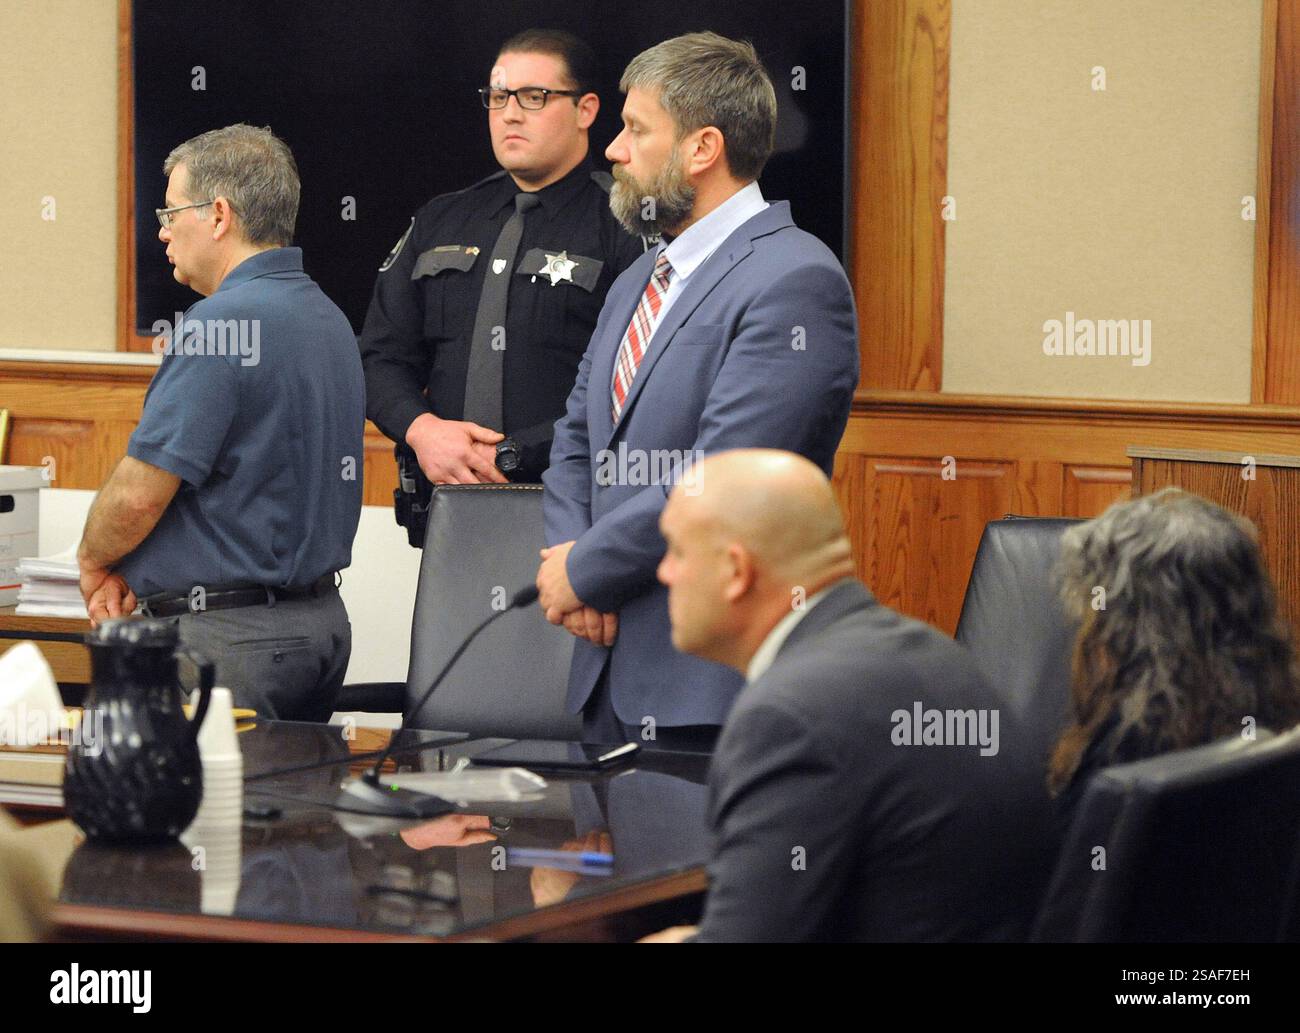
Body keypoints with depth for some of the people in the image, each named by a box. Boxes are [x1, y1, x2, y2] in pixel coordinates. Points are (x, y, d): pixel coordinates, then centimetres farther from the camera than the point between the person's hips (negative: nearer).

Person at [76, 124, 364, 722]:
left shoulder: (220, 323, -16)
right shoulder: (328, 318, 14)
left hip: (231, 636, -10)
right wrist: (134, 570, 12)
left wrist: (93, 561, 4)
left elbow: (139, 492, -18)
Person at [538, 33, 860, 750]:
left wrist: (583, 571, -11)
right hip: (612, 669, 8)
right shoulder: (638, 284, 18)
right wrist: (569, 553, 0)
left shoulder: (795, 281, -13)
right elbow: (575, 442, 21)